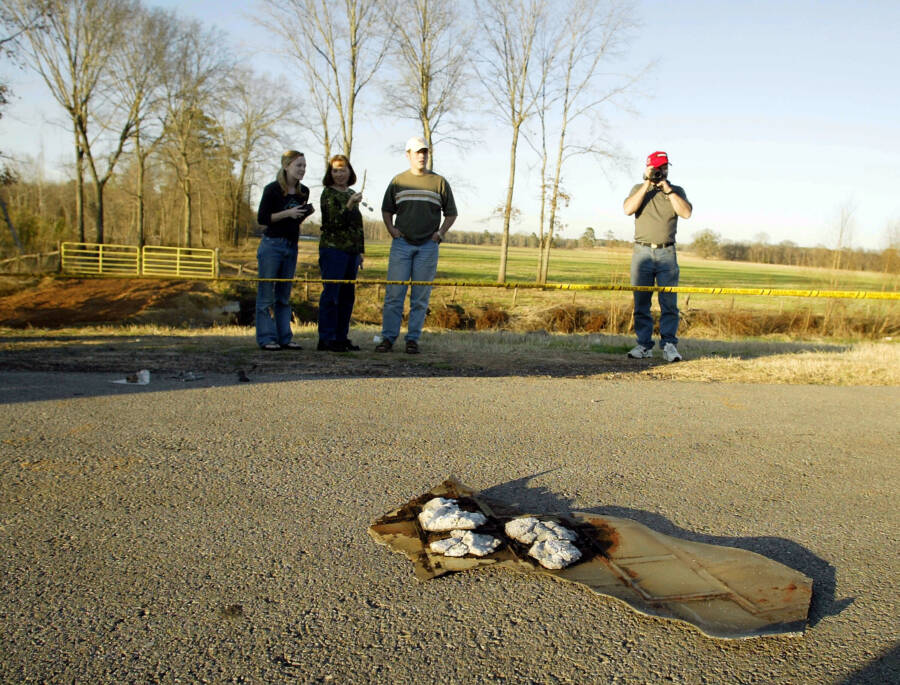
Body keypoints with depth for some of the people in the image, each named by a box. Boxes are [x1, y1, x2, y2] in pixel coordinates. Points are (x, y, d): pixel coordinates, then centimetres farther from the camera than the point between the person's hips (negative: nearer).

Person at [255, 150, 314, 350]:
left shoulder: (303, 192, 10)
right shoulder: (272, 189, -8)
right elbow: (262, 218, -11)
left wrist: (306, 213, -2)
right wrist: (287, 213, -19)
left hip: (292, 246, 6)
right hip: (272, 245, -6)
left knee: (284, 295, 9)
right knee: (266, 293, -2)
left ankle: (284, 337, 12)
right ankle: (266, 338, 1)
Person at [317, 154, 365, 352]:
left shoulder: (352, 194, 18)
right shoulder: (328, 193, -3)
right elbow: (334, 221, -15)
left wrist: (361, 251, 20)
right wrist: (349, 205, -27)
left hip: (351, 252, 7)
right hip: (333, 249, -7)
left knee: (347, 295, 8)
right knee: (331, 294, -7)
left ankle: (341, 337, 15)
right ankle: (326, 339, -3)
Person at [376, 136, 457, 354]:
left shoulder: (439, 182, 8)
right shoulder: (398, 181, 11)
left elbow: (451, 213, 13)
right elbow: (386, 209, 19)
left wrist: (440, 232, 0)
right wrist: (391, 229, 4)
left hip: (428, 246, 0)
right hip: (401, 244, 1)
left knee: (421, 296, 1)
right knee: (394, 293, -4)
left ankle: (413, 339, 7)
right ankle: (388, 337, 1)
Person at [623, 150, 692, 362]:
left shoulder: (677, 191, 12)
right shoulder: (638, 189, 14)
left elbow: (686, 213, -6)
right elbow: (628, 209, -6)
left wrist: (667, 188, -7)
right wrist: (648, 184, -7)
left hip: (667, 253, 0)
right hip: (642, 252, 1)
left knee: (669, 302, -6)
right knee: (641, 303, 0)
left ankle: (669, 344, -1)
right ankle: (644, 345, 6)